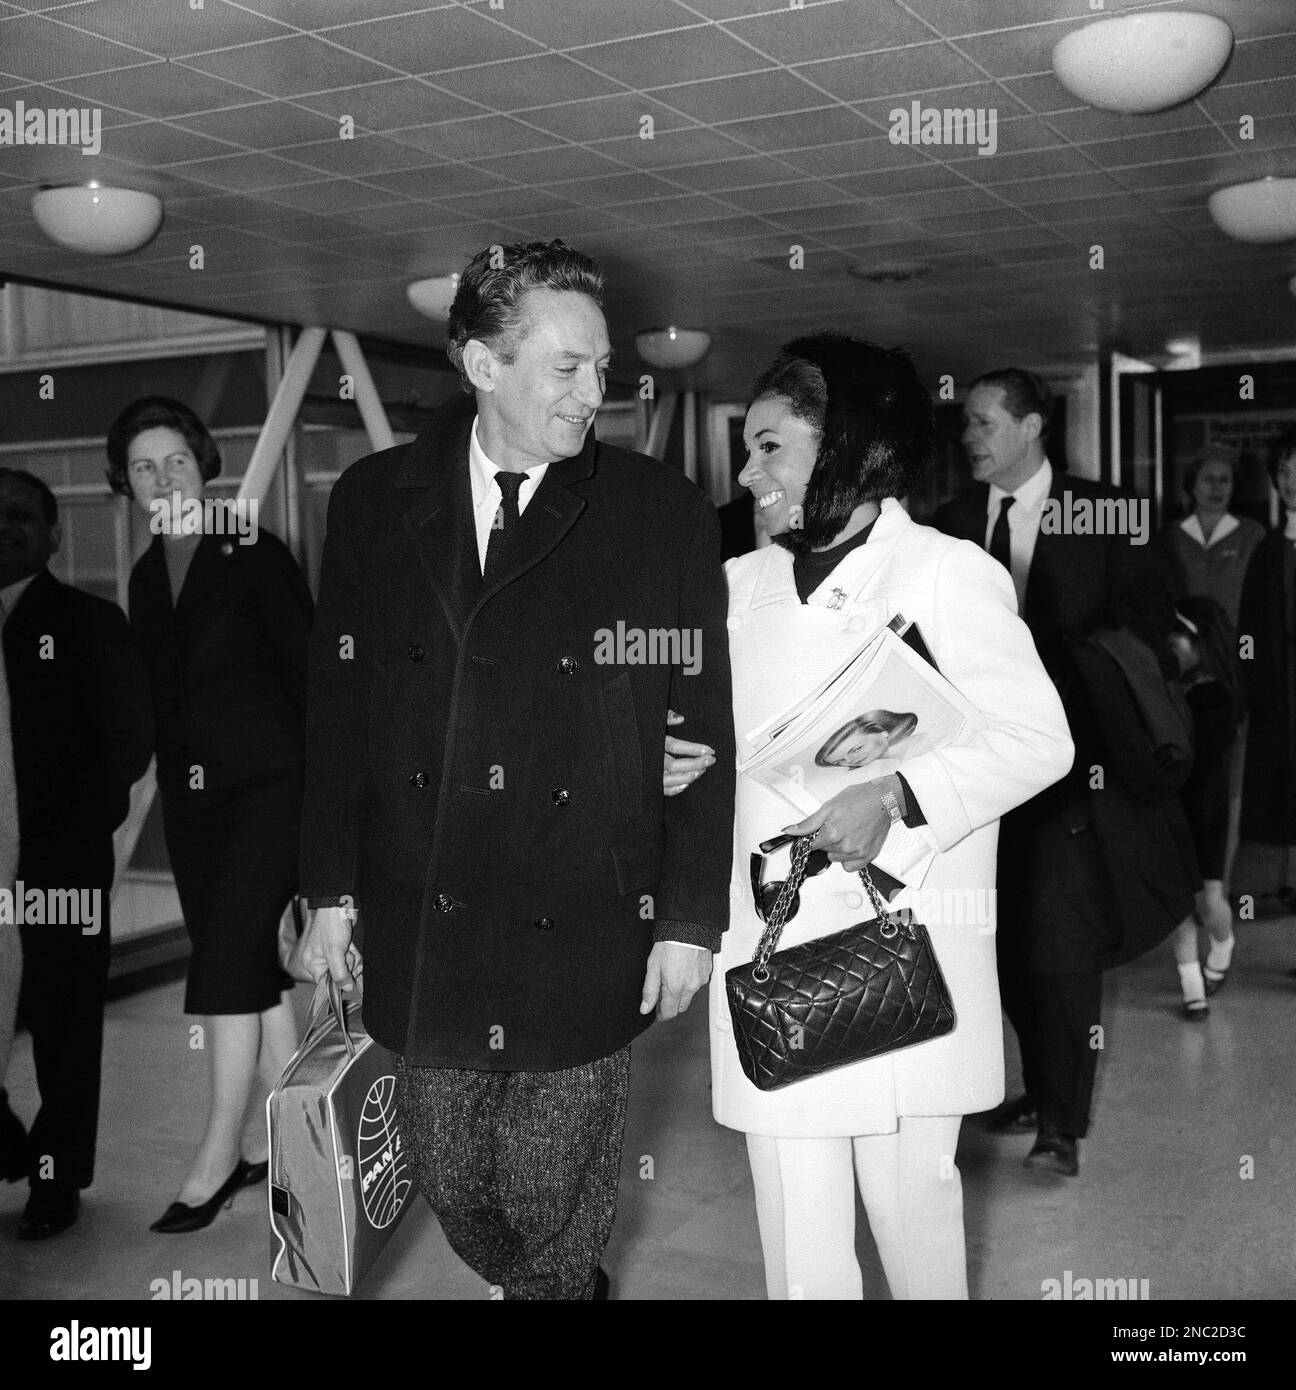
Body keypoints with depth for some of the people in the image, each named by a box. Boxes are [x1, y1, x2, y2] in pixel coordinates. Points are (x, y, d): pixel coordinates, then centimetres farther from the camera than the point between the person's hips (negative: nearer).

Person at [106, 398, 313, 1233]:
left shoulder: (256, 554, -6)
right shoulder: (147, 577, 13)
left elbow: (307, 667, -8)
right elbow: (160, 693, 15)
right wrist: (169, 775, 10)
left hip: (266, 784, -6)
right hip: (190, 793, 6)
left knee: (229, 967, -8)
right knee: (257, 969, 10)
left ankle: (221, 1157, 1)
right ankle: (271, 1139, 19)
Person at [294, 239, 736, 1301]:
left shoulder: (665, 517, -5)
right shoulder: (374, 501, 2)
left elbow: (703, 729, -3)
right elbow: (339, 709, 6)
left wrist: (691, 919, -5)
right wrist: (329, 890, 5)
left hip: (582, 942, -2)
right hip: (416, 933, 3)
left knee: (558, 1207, 11)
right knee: (453, 1190, 16)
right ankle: (563, 1284, 44)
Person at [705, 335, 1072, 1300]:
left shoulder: (949, 574, -3)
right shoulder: (742, 585, 14)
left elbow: (1037, 737, -8)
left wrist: (896, 796, -20)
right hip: (773, 955, 4)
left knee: (912, 1193, 7)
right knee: (796, 1225, 7)